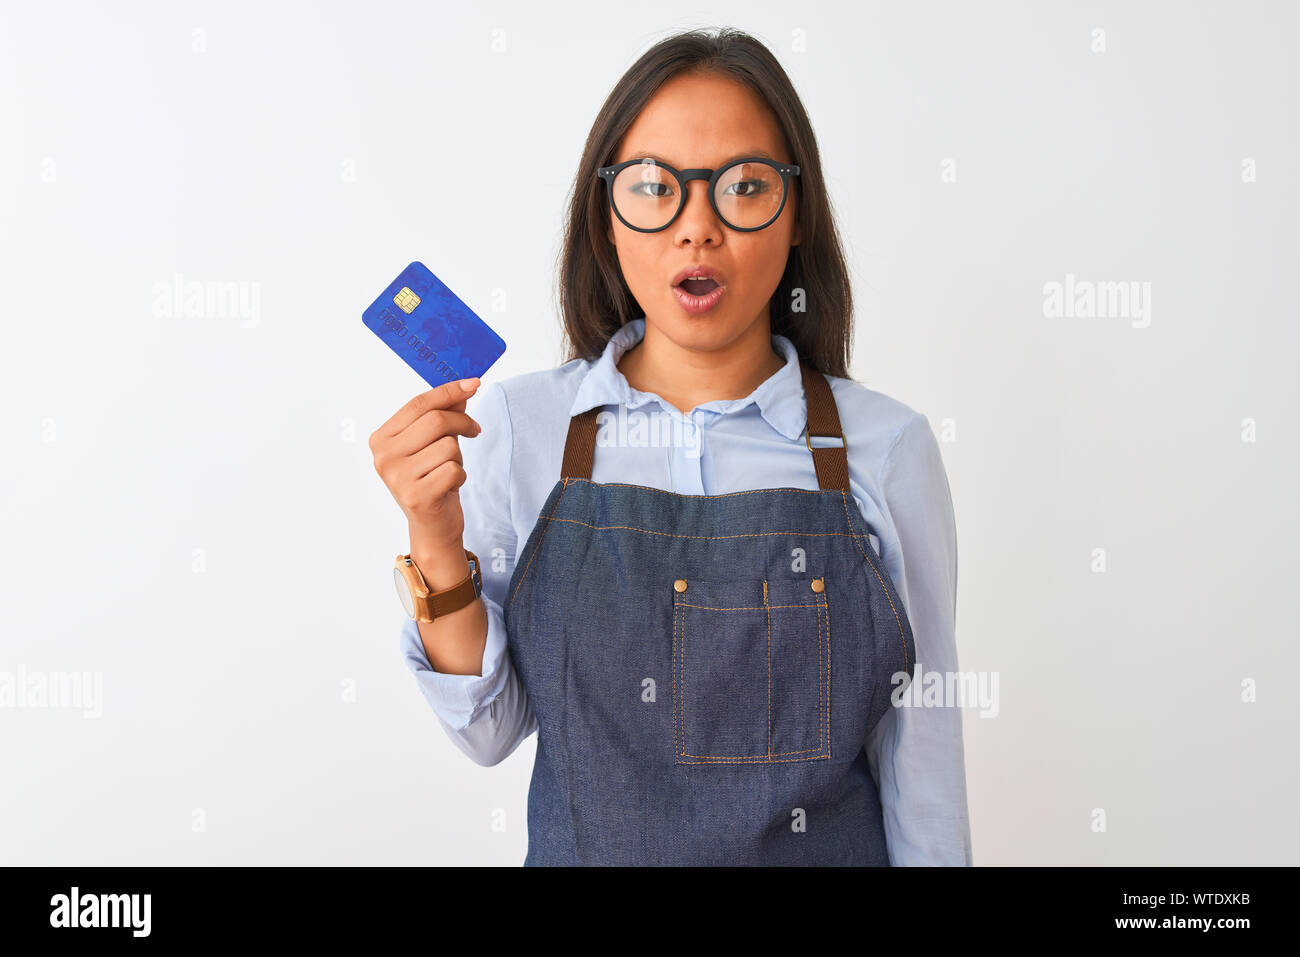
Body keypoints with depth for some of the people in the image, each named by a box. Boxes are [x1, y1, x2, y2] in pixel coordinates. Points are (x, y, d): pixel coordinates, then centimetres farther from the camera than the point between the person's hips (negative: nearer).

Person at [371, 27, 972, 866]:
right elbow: (492, 732, -7)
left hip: (825, 847, 0)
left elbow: (919, 766, -6)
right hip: (582, 845, 1)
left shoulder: (885, 447, -11)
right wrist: (439, 552, -20)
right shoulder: (514, 422, -9)